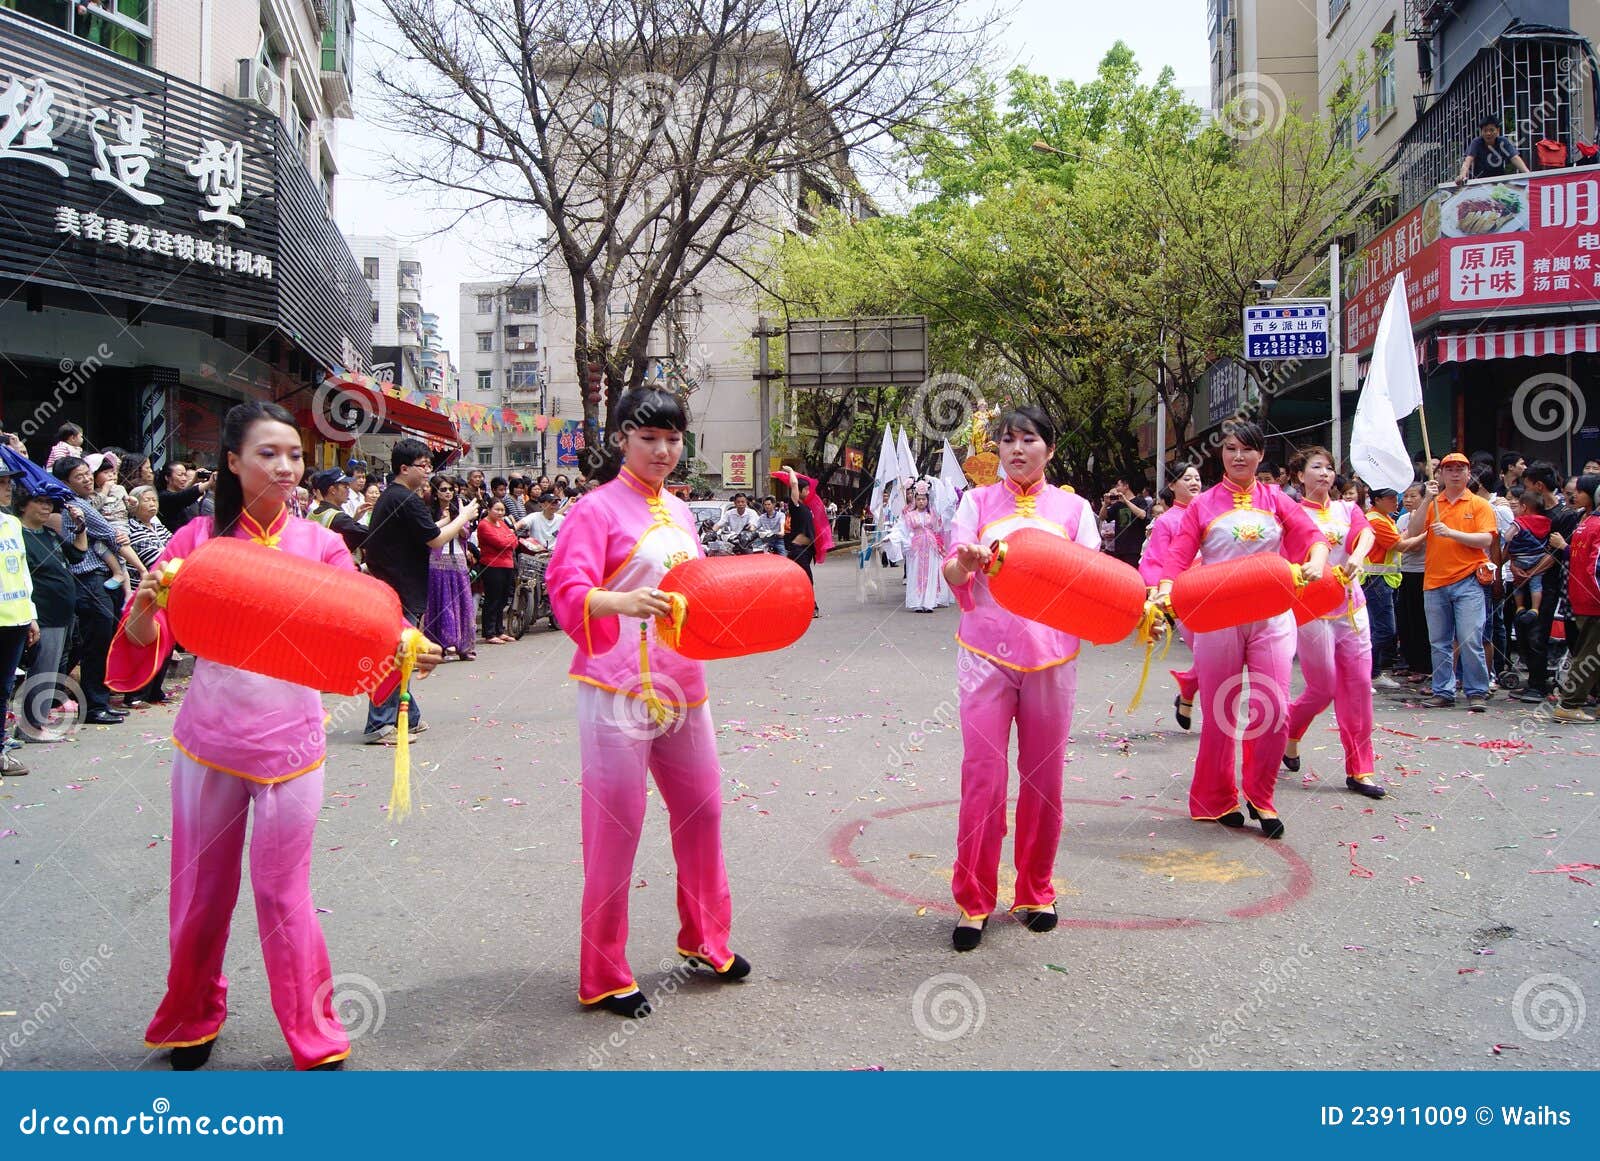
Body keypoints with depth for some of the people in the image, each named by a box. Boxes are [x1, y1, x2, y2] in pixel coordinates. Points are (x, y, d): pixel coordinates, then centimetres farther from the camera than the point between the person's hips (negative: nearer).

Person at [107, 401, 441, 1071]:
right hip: (209, 740, 1)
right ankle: (194, 1019, 39)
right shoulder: (199, 539, -1)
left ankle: (315, 1041, 22)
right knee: (200, 891, 13)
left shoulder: (319, 544, -2)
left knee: (284, 895, 4)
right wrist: (146, 605, -26)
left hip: (290, 742, -1)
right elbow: (144, 647, -3)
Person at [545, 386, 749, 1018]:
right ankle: (603, 975, 14)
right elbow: (567, 592, -17)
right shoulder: (598, 508, -6)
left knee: (701, 807, 14)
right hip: (618, 688, -7)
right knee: (616, 825, -1)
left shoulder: (679, 511, 14)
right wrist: (620, 601, -35)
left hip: (681, 682, 7)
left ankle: (704, 938, 34)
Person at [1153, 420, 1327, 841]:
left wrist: (1316, 560, -20)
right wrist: (1164, 589, -21)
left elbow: (1312, 536, 2)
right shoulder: (1203, 504, 6)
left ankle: (1259, 797, 14)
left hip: (1271, 616, 1)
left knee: (1274, 711, -5)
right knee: (1220, 714, 5)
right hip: (1216, 616, -1)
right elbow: (1179, 552, -3)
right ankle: (1218, 799, 21)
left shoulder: (1276, 500, 11)